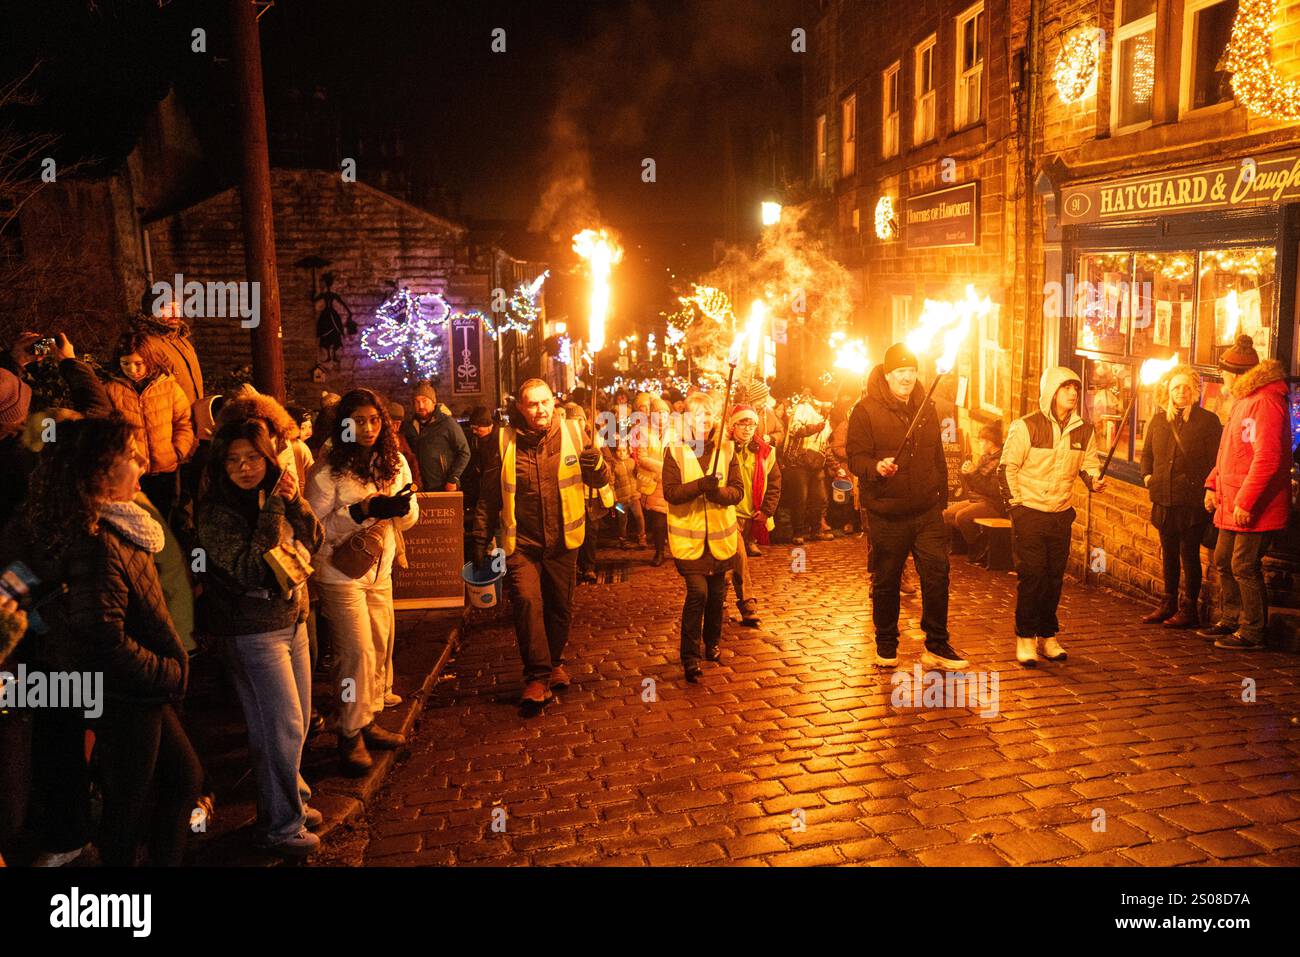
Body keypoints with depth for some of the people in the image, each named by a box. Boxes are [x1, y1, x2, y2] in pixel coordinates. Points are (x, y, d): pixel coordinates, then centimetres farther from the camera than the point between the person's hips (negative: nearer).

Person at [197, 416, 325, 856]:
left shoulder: (274, 494, 4)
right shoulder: (215, 511, -15)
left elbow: (314, 543, 2)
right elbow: (250, 569, -23)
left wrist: (294, 502, -14)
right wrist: (273, 509, -23)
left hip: (292, 619, 7)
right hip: (253, 630, -7)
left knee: (298, 720, 16)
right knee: (283, 727, -2)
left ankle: (292, 801, 34)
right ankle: (281, 825, 14)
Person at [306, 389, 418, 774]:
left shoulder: (394, 462, 1)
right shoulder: (328, 467, -14)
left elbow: (410, 518, 4)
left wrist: (403, 507, -20)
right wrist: (362, 511, -26)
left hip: (380, 570, 5)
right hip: (339, 572, -5)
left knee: (381, 648, 10)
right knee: (357, 652, -5)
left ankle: (370, 722, 27)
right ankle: (350, 735, 10)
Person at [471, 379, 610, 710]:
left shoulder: (572, 433, -3)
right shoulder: (505, 442, -5)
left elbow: (601, 481, 1)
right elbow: (489, 496, 4)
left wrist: (595, 463, -22)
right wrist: (480, 538, 4)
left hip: (562, 542, 2)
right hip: (521, 543, -2)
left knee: (561, 607, 13)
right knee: (527, 600, -18)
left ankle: (555, 662, 37)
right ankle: (538, 676, -7)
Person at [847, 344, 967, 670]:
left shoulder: (926, 409, 12)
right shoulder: (866, 410, -6)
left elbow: (937, 457, 18)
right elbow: (855, 456, -9)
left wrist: (942, 497, 15)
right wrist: (876, 467, -30)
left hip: (927, 512, 4)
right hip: (886, 515, -4)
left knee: (937, 575, 1)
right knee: (886, 582, 7)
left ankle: (936, 646, 14)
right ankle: (886, 647, 23)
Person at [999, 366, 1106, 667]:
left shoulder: (1084, 431, 4)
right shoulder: (1026, 426, -10)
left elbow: (1090, 465, 16)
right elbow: (1006, 468, -7)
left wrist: (1095, 481, -7)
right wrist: (1017, 505, -8)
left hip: (1061, 515, 5)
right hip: (1030, 514, -4)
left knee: (1054, 577, 9)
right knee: (1031, 575, -5)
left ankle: (1048, 636, 21)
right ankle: (1025, 639, 6)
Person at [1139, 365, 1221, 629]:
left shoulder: (1208, 421, -4)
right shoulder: (1158, 420, 11)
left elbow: (1216, 461, -7)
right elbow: (1147, 453, 21)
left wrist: (1210, 491, -16)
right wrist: (1147, 475, 5)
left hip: (1193, 500, -5)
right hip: (1164, 499, 5)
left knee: (1189, 554, 0)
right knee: (1169, 553, 15)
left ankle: (1188, 609, 9)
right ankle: (1169, 604, 26)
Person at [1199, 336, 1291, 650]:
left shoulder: (1265, 402, -17)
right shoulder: (1242, 401, 16)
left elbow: (1267, 458, -24)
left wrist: (1246, 501, -25)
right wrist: (1213, 484, 12)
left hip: (1254, 506, -10)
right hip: (1233, 503, 10)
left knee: (1244, 566, -5)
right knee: (1223, 560, 16)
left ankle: (1252, 633, 6)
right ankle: (1230, 621, 29)